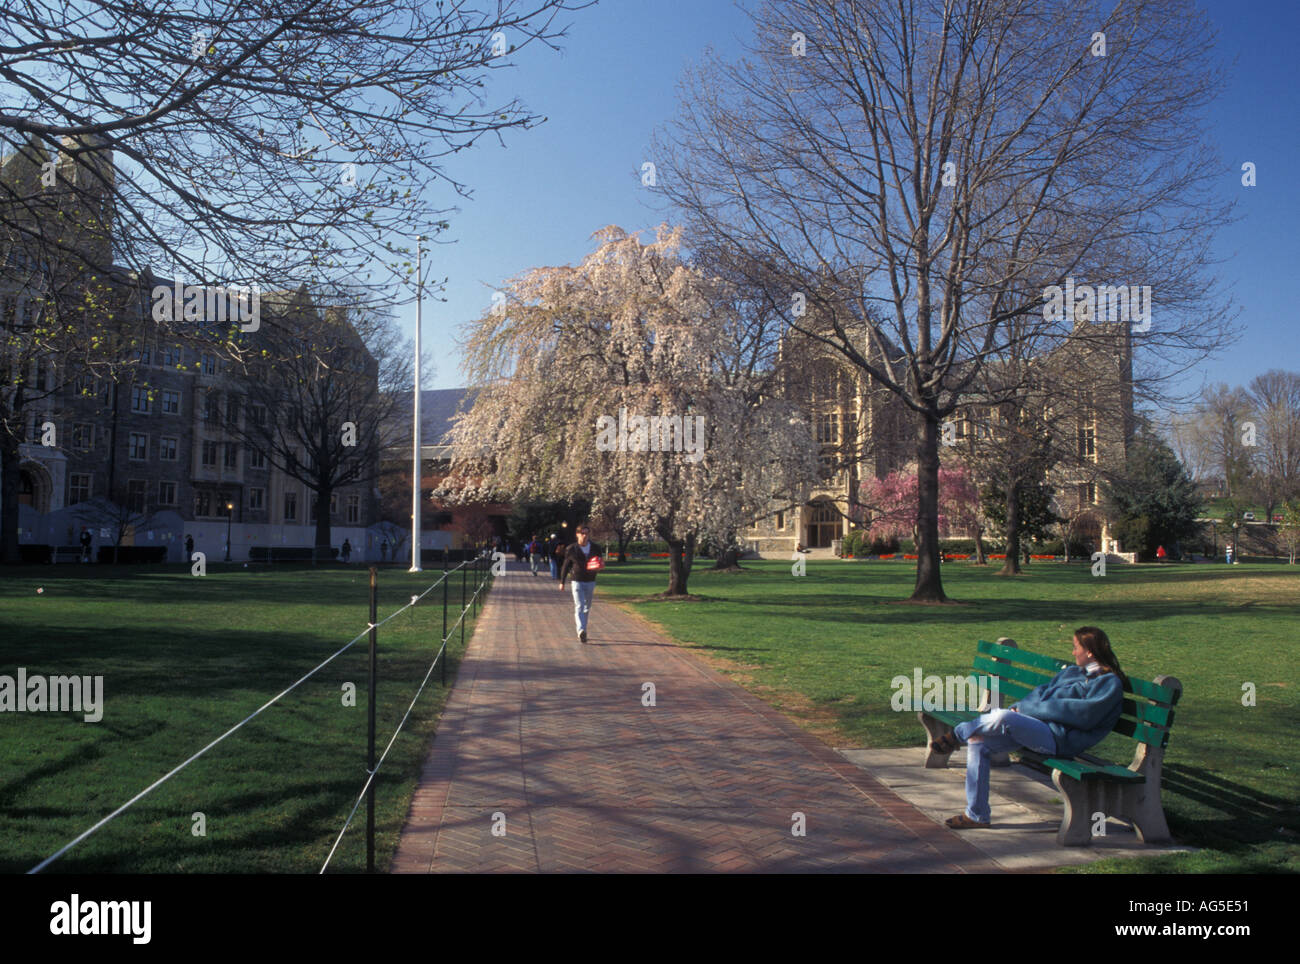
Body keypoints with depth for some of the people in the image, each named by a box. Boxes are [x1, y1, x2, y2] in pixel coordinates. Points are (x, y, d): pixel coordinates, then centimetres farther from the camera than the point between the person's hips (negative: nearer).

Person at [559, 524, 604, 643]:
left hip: (590, 582, 4)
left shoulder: (596, 548, 0)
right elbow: (565, 566, 5)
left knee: (587, 608, 15)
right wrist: (562, 582, 7)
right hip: (577, 581, -3)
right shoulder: (571, 549, -5)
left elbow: (601, 563, 10)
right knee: (579, 607, -15)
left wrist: (598, 566, -15)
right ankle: (581, 631, -27)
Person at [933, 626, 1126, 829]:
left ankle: (957, 735, -3)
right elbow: (1043, 690, 24)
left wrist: (1029, 709, -13)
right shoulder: (1072, 671, 24)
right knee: (977, 742, -7)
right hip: (1034, 726, 9)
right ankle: (977, 815, -2)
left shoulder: (1110, 682, -2)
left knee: (1003, 718, -33)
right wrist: (1020, 706, 0)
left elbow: (1084, 714, -15)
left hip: (1059, 738, -9)